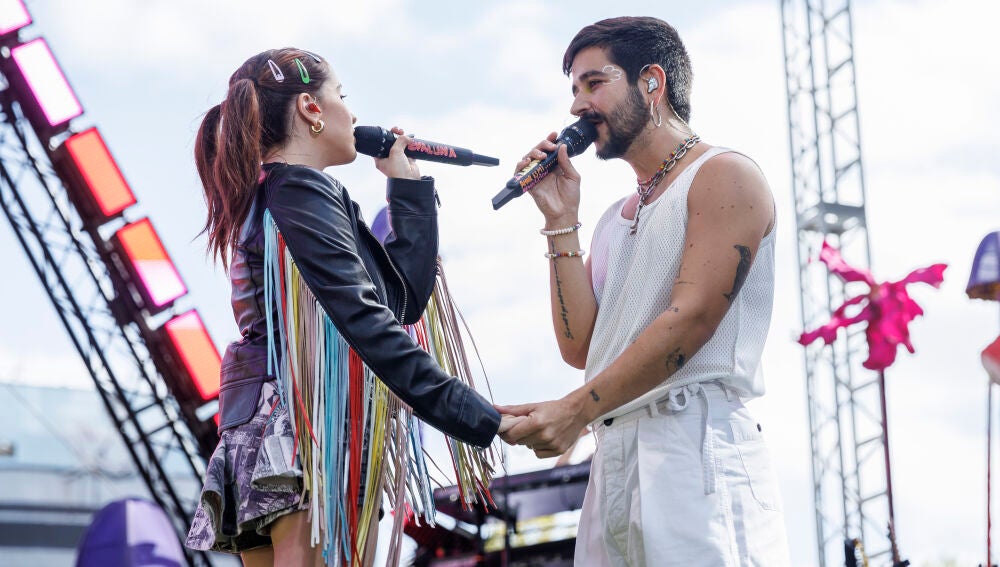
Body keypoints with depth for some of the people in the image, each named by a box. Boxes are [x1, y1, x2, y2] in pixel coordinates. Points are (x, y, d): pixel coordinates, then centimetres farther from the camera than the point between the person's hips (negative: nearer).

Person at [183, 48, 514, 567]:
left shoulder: (265, 198, 23)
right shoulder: (303, 192, -5)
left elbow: (405, 296, 18)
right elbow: (366, 322, -18)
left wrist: (406, 183, 22)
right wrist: (481, 420, -22)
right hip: (312, 427, -10)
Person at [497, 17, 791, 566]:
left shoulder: (724, 176, 1)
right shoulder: (615, 220, 24)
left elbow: (692, 318, -11)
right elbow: (580, 346, 13)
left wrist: (577, 409, -15)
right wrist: (561, 220, 12)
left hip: (696, 443, -7)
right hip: (613, 457, 7)